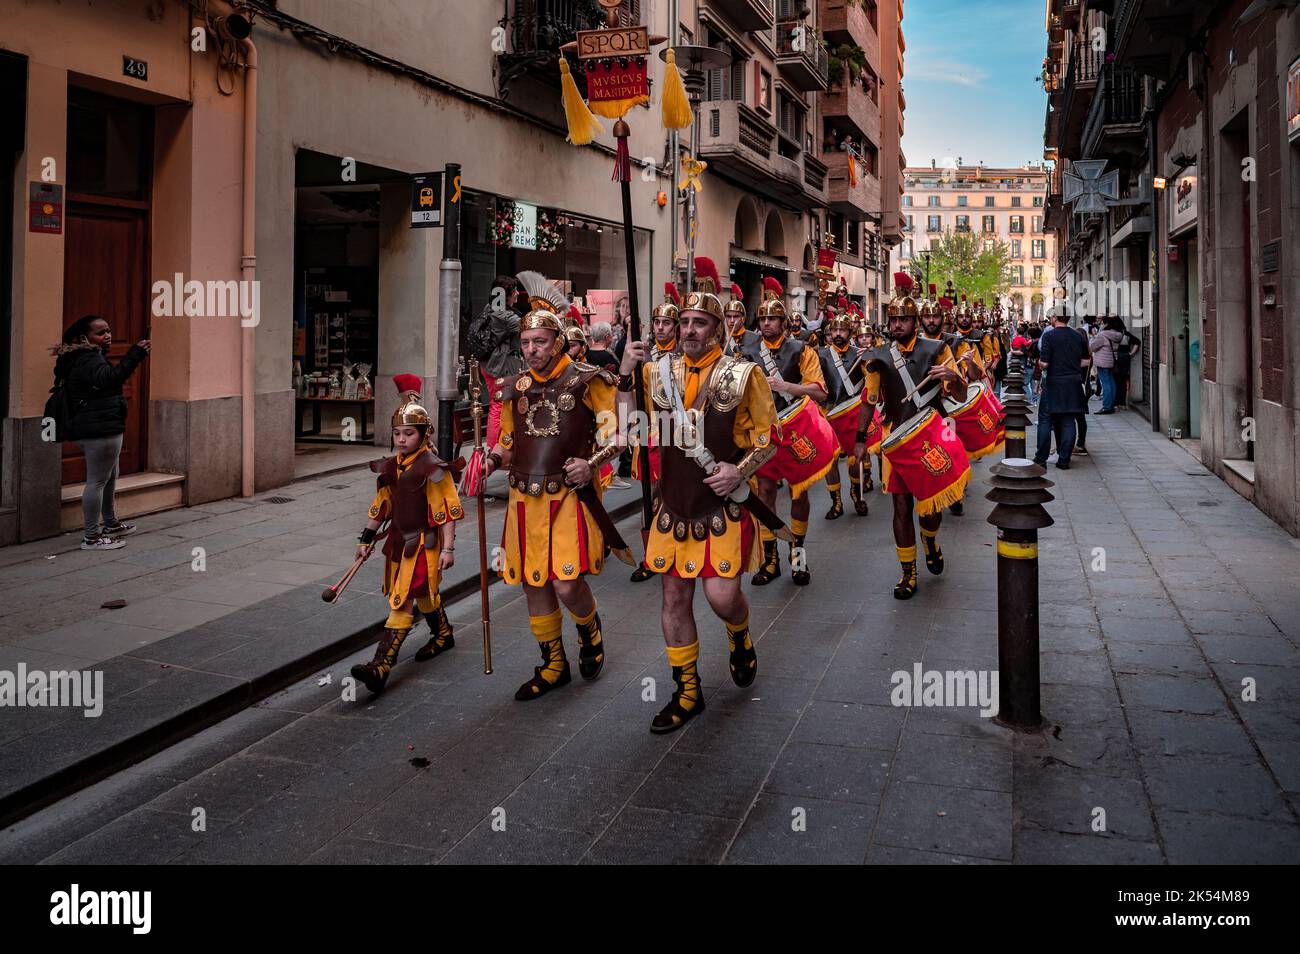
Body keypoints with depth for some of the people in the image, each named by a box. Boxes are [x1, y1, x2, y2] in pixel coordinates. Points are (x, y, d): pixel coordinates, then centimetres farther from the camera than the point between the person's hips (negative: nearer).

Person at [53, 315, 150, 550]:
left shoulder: (89, 357, 17)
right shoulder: (88, 359, -17)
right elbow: (107, 378, -38)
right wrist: (135, 355, -43)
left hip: (98, 429, 11)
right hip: (100, 430, -11)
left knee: (110, 477, 22)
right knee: (97, 480, -7)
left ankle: (111, 524, 36)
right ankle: (91, 536, -3)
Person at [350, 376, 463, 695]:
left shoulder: (433, 468, -15)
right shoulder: (392, 466, 8)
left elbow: (447, 510, -16)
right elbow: (382, 505, 16)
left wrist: (448, 548, -18)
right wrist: (367, 539, 16)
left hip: (423, 543, -8)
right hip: (399, 540, 8)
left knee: (403, 601, -12)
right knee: (423, 594, 22)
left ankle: (381, 667, -17)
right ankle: (443, 635, 46)